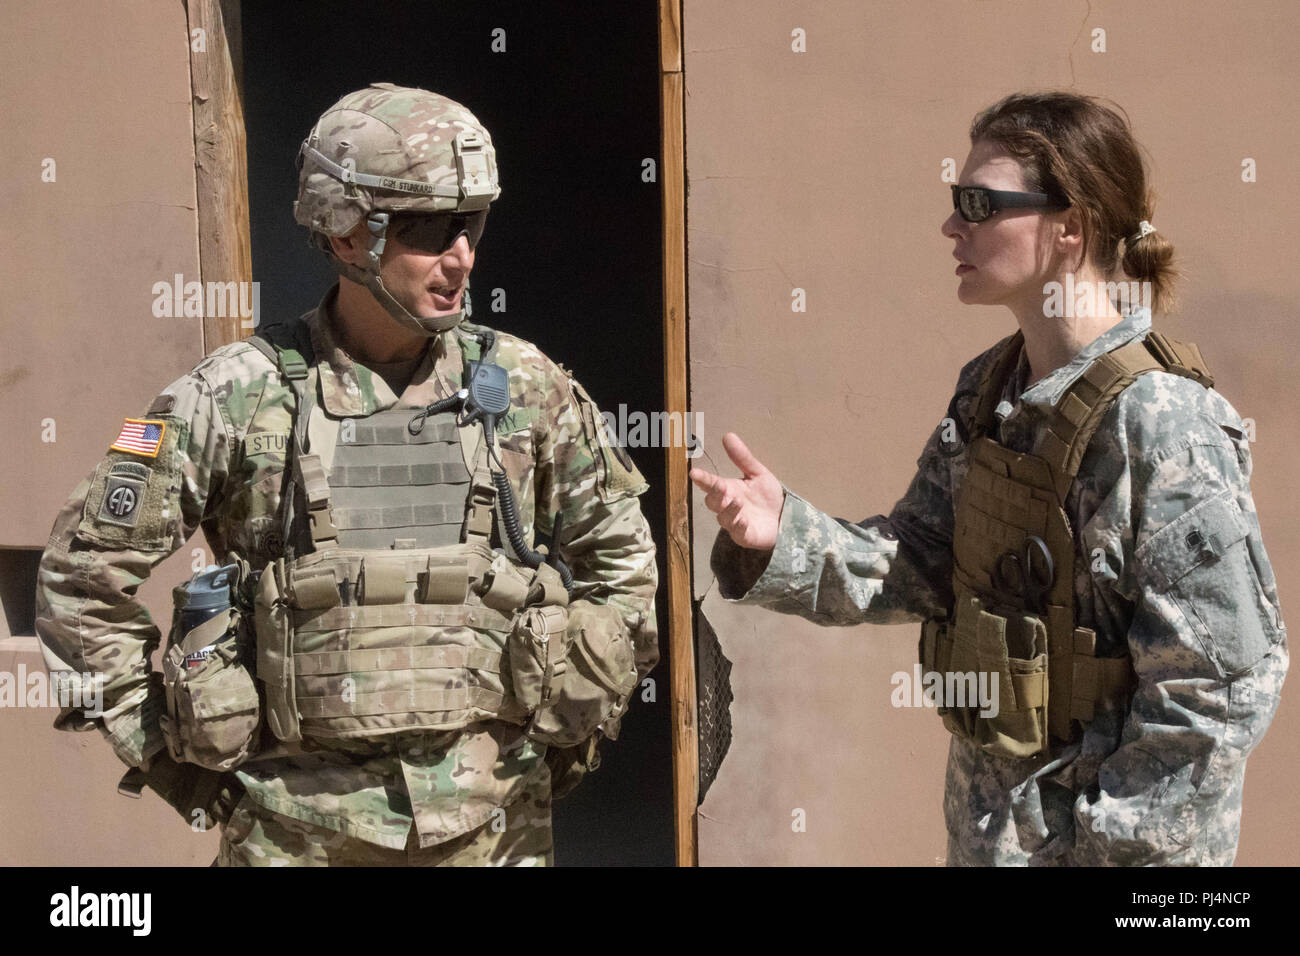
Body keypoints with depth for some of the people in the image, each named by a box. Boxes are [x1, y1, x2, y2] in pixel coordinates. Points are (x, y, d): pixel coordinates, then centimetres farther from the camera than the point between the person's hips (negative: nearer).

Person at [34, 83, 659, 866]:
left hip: (494, 824, 2)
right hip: (301, 827, -1)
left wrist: (569, 724, 9)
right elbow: (86, 571, 2)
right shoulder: (240, 397, -5)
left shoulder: (525, 388, 1)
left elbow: (621, 556, 13)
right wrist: (164, 751, 1)